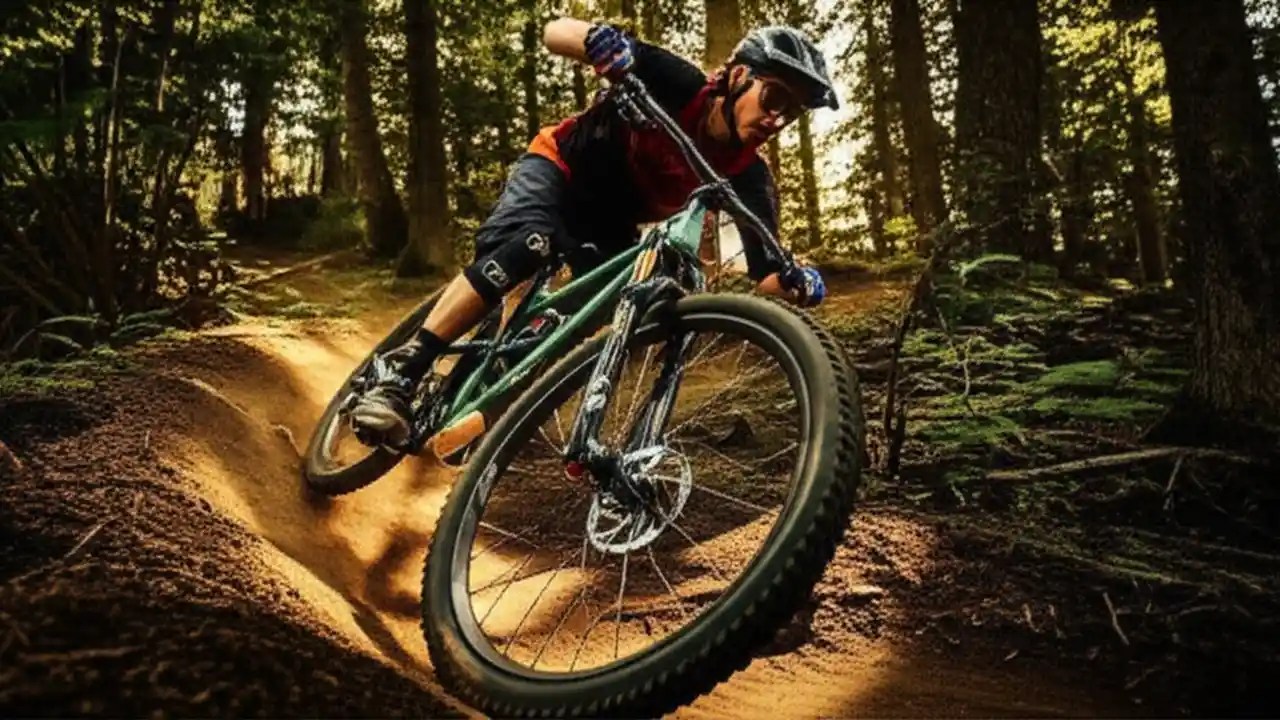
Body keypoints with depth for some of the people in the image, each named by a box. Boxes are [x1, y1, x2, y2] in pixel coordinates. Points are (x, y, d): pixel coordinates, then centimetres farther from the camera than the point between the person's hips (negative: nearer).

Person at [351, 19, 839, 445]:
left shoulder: (745, 176, -20)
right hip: (559, 168, -5)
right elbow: (554, 31, -30)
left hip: (611, 223, 5)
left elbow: (765, 277, -23)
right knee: (526, 241, -35)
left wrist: (794, 281, -46)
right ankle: (401, 372, -30)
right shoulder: (681, 85, -29)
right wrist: (599, 39, -53)